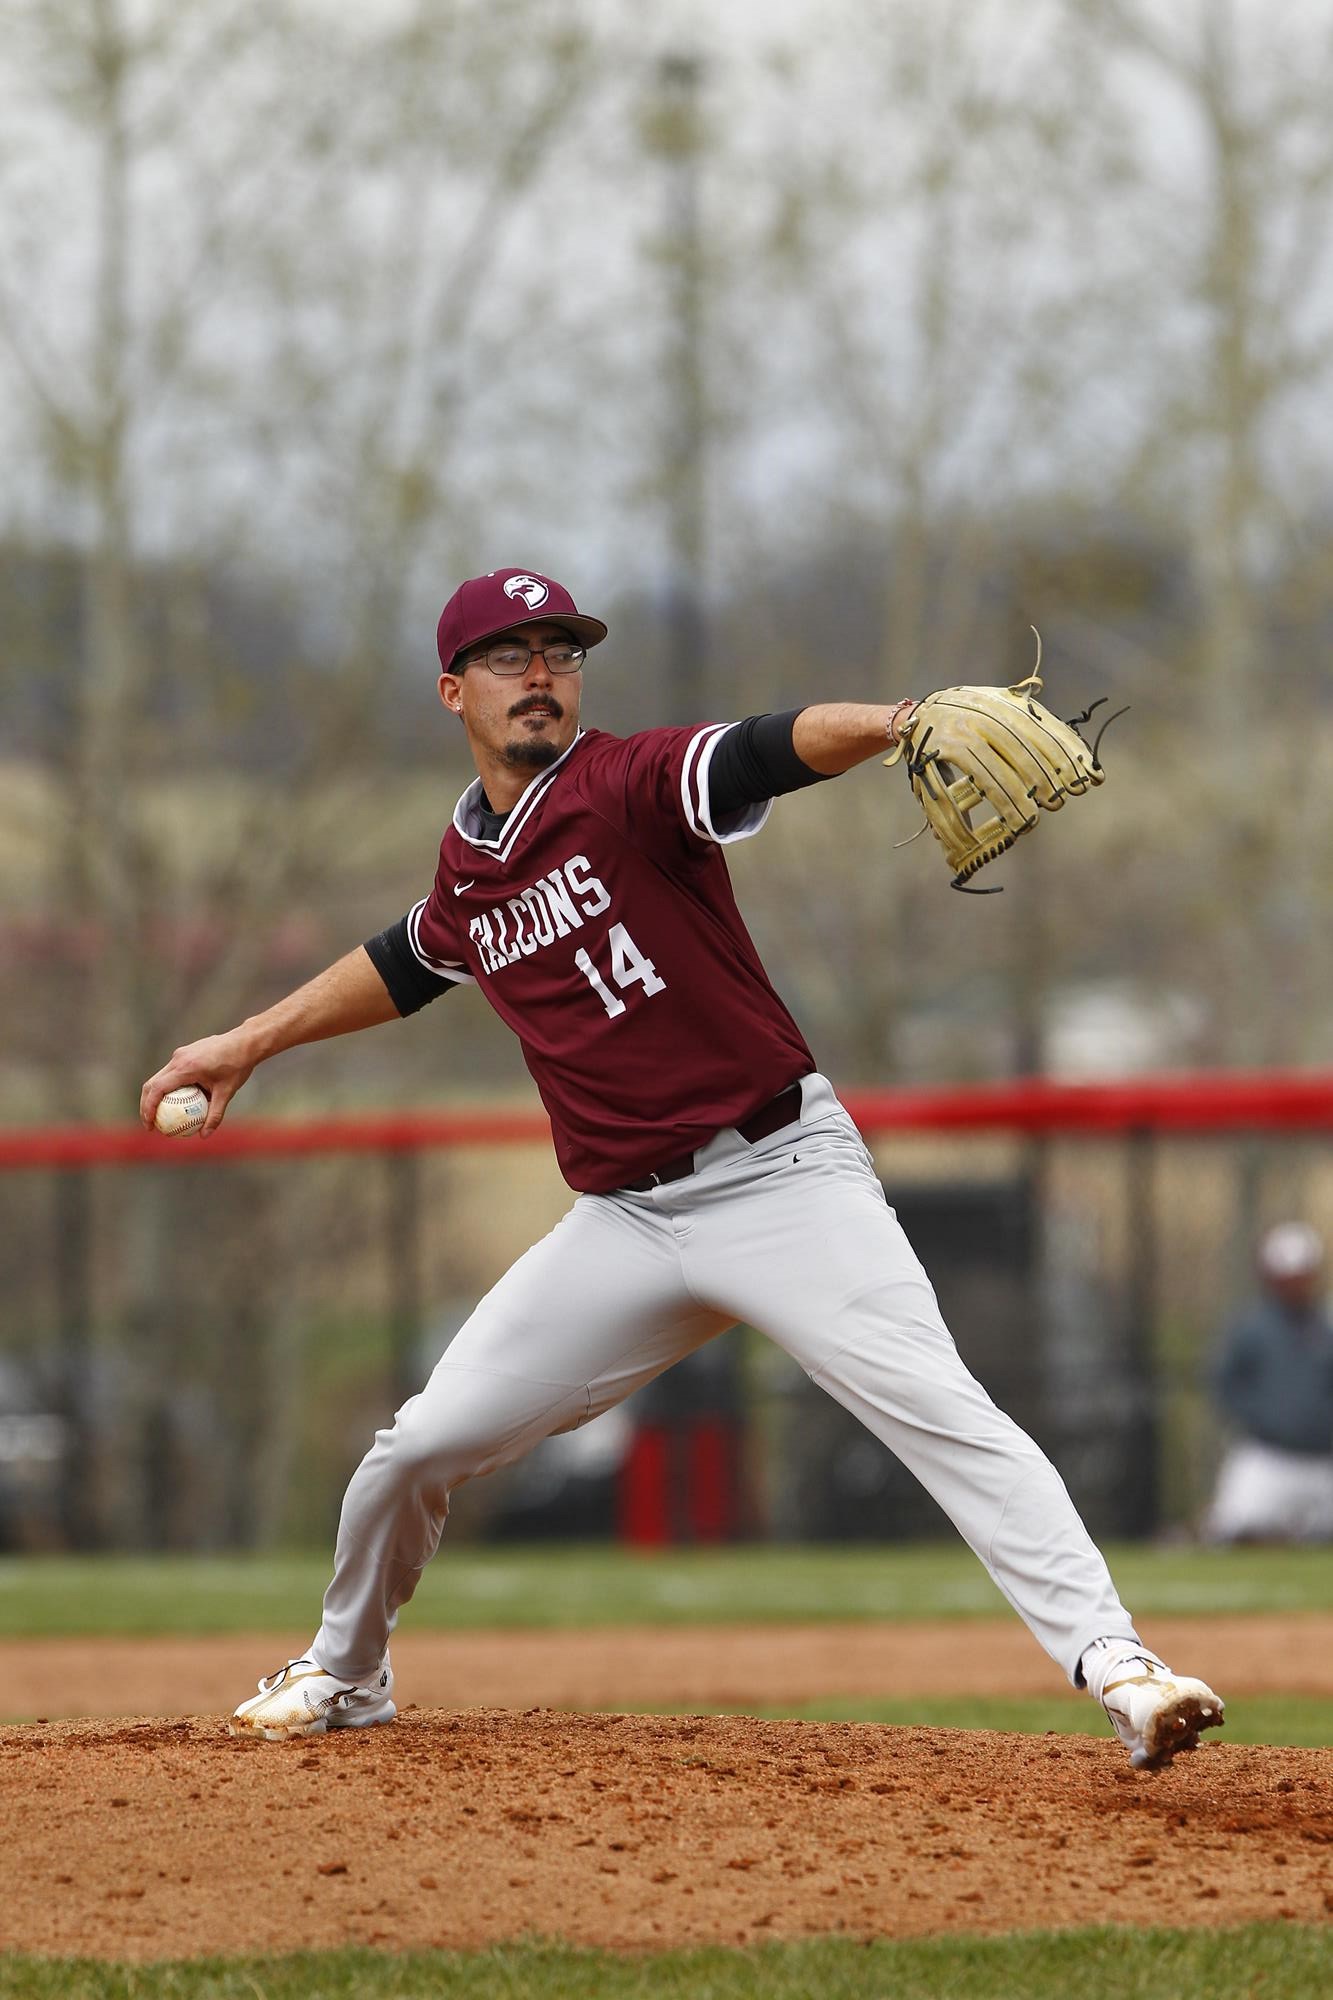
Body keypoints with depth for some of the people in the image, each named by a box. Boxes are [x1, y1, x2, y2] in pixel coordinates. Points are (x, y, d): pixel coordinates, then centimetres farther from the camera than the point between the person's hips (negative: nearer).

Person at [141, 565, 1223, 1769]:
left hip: (779, 1175, -6)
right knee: (419, 1449, 7)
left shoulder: (632, 787, -9)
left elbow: (776, 750, -30)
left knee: (936, 1406, -23)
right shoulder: (467, 867, 10)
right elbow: (406, 965, 32)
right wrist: (251, 1045, 37)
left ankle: (1109, 1658, -28)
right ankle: (343, 1675, 32)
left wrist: (893, 724, -50)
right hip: (626, 1220, 6)